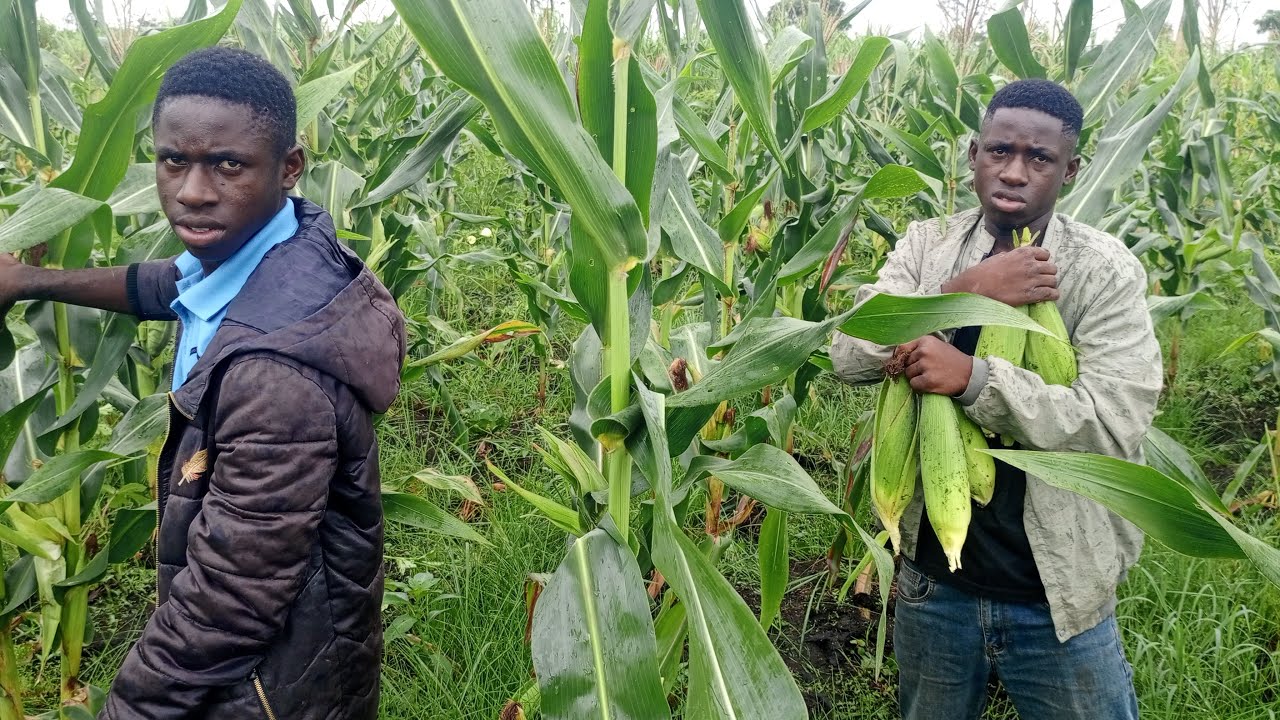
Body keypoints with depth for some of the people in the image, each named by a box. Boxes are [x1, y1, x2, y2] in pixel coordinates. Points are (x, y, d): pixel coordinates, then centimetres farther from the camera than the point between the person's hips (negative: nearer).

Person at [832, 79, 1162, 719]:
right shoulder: (926, 246, -1)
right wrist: (965, 291, -23)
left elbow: (1115, 423, -20)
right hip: (932, 577, 3)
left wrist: (972, 377, -28)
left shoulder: (1105, 271, -10)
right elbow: (849, 354, -13)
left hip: (1057, 593, -3)